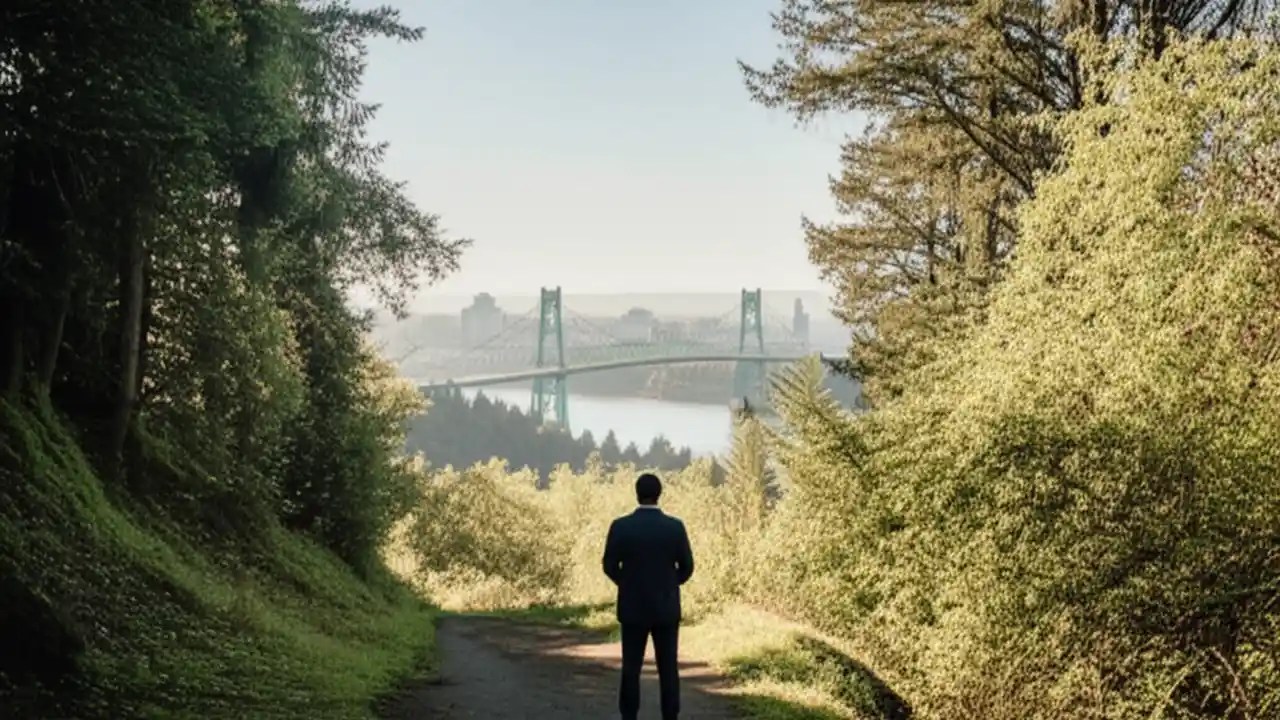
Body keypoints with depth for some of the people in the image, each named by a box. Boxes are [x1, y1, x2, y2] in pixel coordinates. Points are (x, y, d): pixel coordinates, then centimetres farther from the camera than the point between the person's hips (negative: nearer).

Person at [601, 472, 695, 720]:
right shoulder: (675, 527, -7)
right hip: (666, 608, 0)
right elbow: (687, 567, -1)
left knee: (631, 667, 7)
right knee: (668, 669, 6)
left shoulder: (620, 526, -9)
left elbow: (610, 566, -3)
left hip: (633, 608, 0)